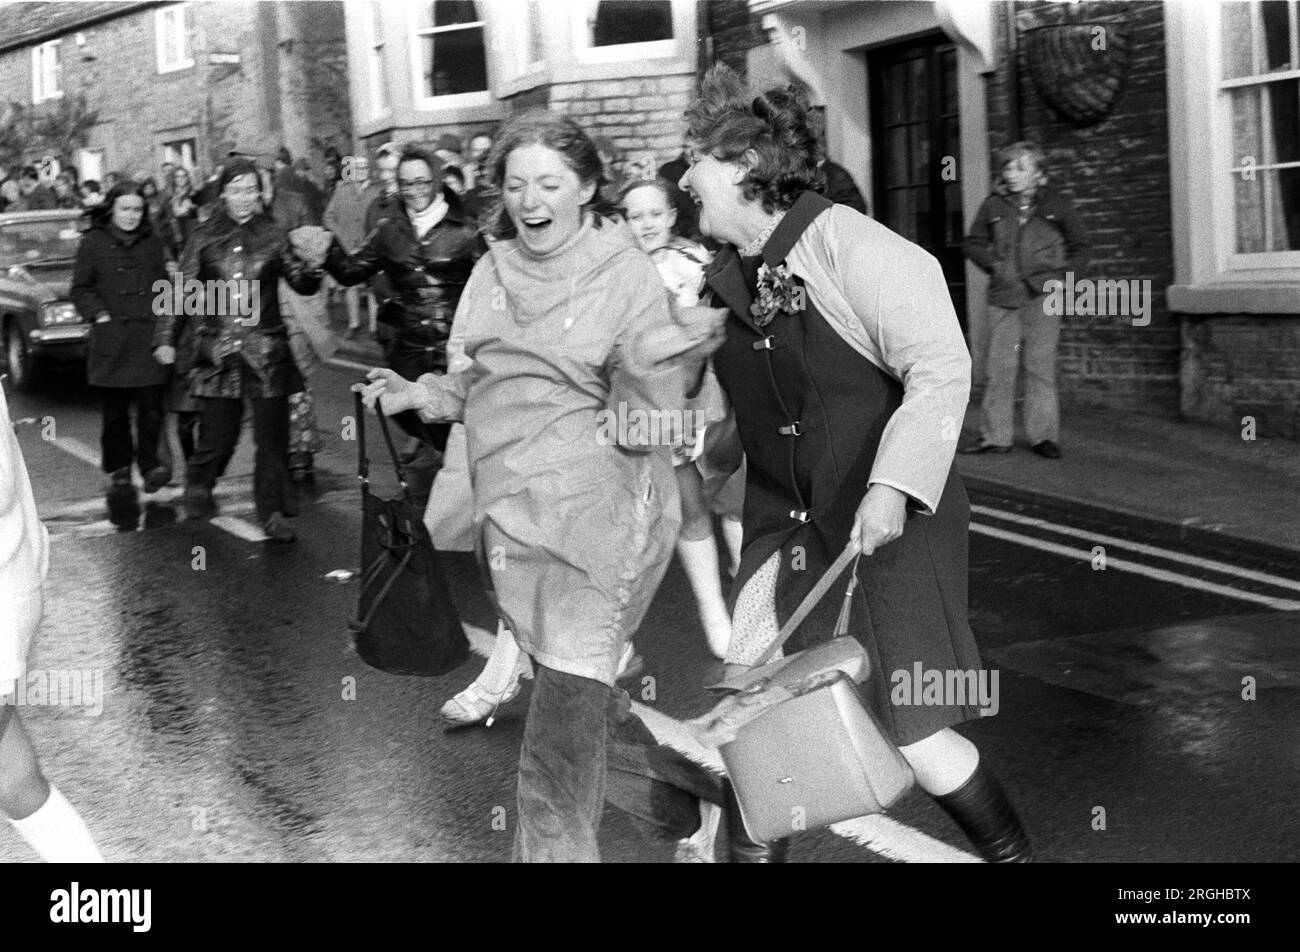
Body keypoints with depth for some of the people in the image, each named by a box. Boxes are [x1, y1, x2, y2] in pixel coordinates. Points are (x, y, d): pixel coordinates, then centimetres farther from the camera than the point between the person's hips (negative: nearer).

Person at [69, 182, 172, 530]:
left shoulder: (151, 241, 11)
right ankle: (119, 472, 11)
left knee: (151, 403, -6)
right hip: (110, 337, -1)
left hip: (148, 335, 1)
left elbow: (163, 282, 17)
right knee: (114, 409, 3)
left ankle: (149, 461, 9)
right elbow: (80, 289, 5)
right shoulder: (93, 243, 3)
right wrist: (98, 314, -8)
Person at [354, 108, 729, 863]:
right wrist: (415, 395, 0)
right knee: (580, 713, 19)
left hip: (595, 515, -6)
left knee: (559, 756, -12)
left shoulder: (627, 275, -5)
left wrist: (653, 369, -28)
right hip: (510, 516, 6)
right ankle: (695, 804, 38)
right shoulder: (494, 269, 9)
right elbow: (468, 387, 18)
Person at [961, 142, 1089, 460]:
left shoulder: (1055, 204, 4)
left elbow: (1079, 247, 12)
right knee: (999, 367, 1)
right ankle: (995, 436, 7)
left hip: (1042, 296, -2)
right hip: (1003, 297, 2)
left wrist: (1064, 278, -1)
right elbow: (973, 243, 17)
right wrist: (993, 265, 0)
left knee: (1041, 366, -3)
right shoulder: (994, 206, 6)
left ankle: (1044, 435, 4)